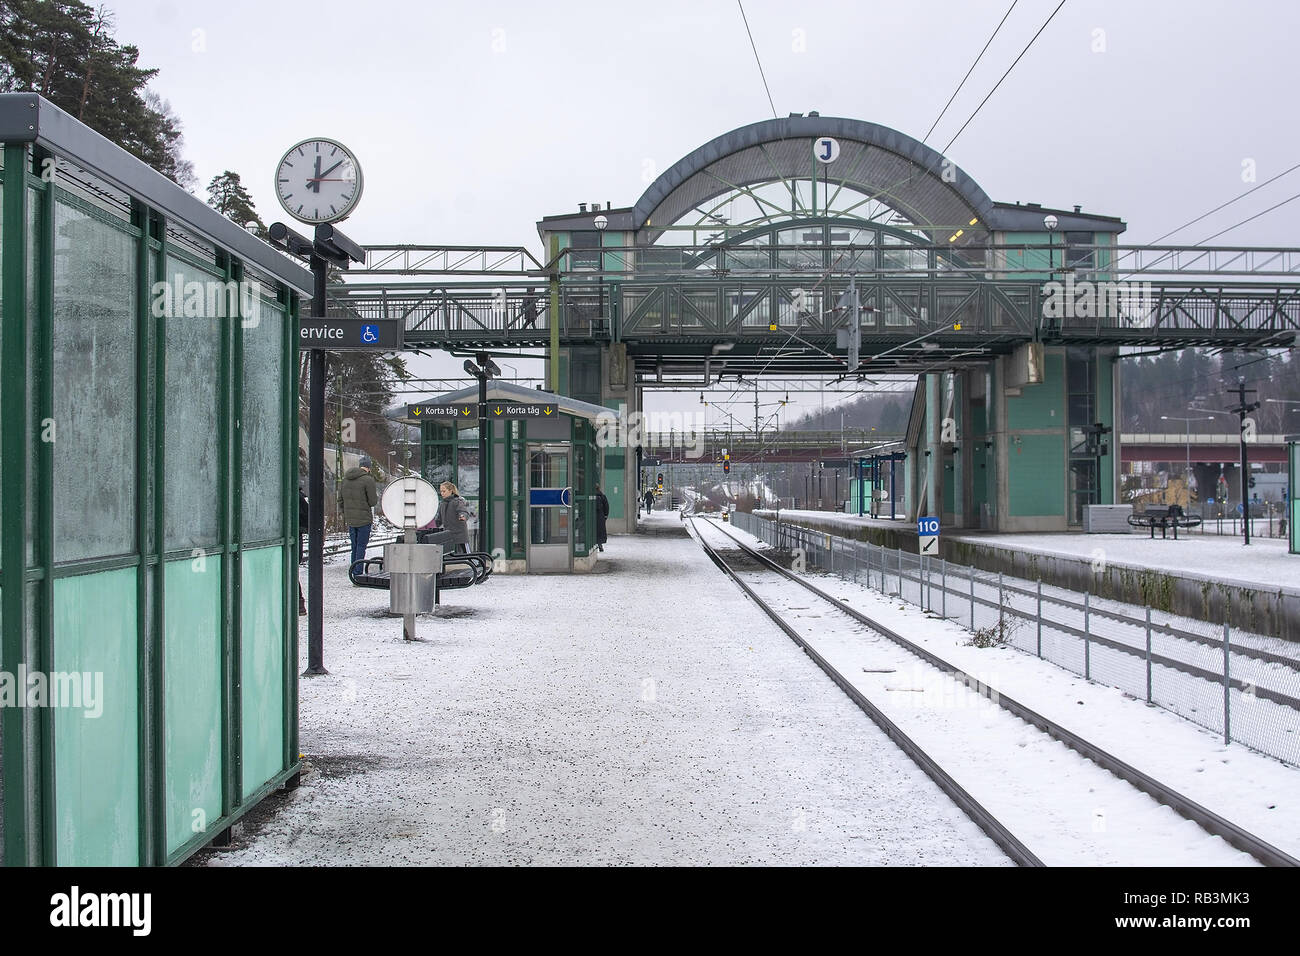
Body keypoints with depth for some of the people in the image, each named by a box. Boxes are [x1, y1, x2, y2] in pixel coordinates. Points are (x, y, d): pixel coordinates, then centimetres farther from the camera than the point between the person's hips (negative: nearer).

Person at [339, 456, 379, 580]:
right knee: (361, 546, -4)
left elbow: (340, 500, 12)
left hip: (350, 519, 6)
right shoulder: (368, 480, -12)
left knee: (354, 547, 14)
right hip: (364, 519, -6)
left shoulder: (346, 479, 9)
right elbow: (373, 502, -11)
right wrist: (377, 496, 10)